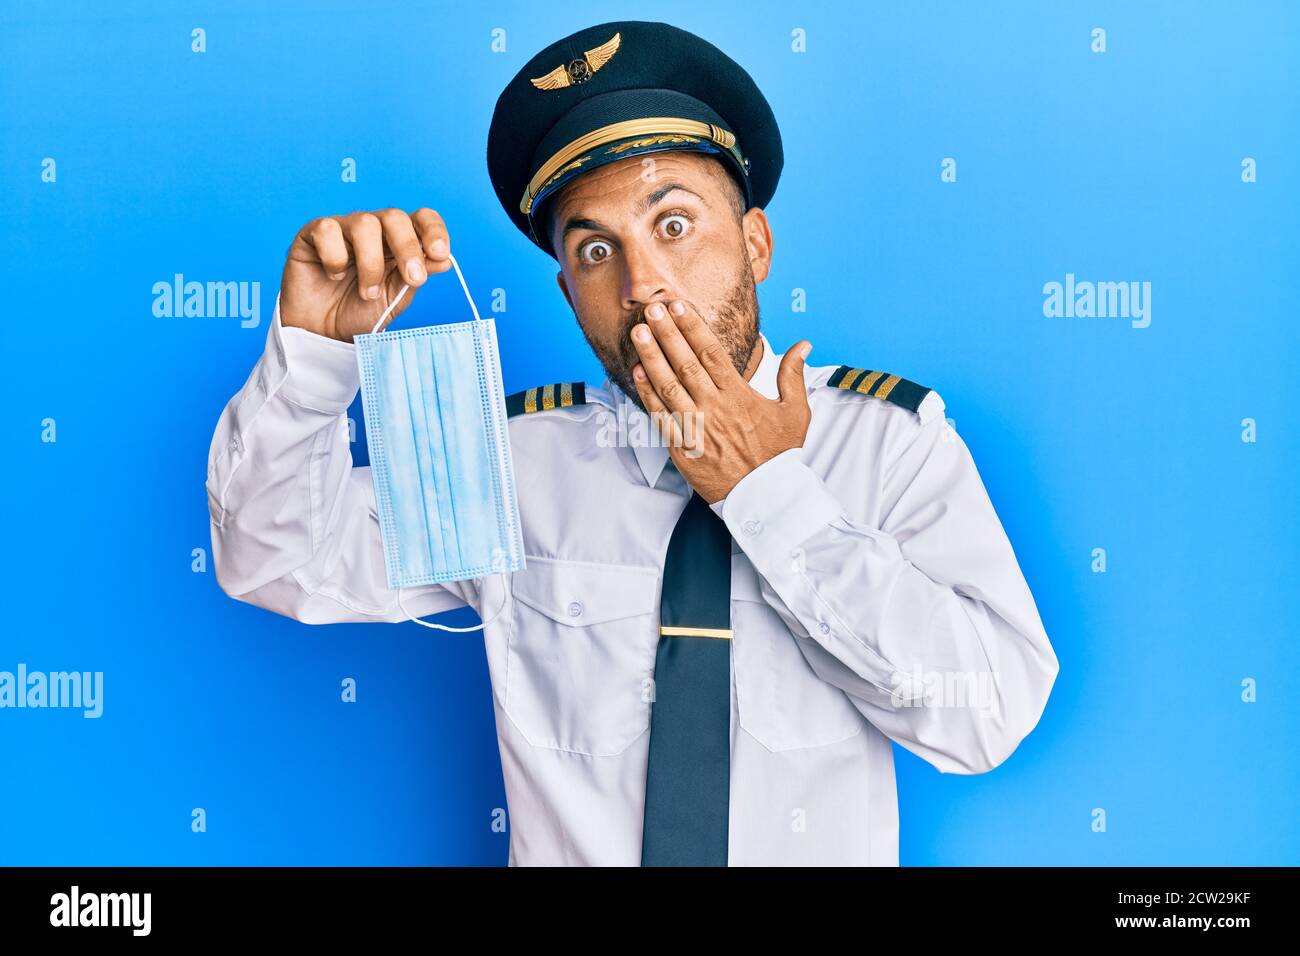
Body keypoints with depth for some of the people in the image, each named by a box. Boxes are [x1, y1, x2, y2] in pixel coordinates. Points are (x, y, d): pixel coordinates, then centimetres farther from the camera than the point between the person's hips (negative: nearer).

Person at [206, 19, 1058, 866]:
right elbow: (279, 561, -4)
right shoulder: (519, 457, -2)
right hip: (562, 846, 2)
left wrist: (771, 493, -16)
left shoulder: (892, 434, -6)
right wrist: (313, 346, -18)